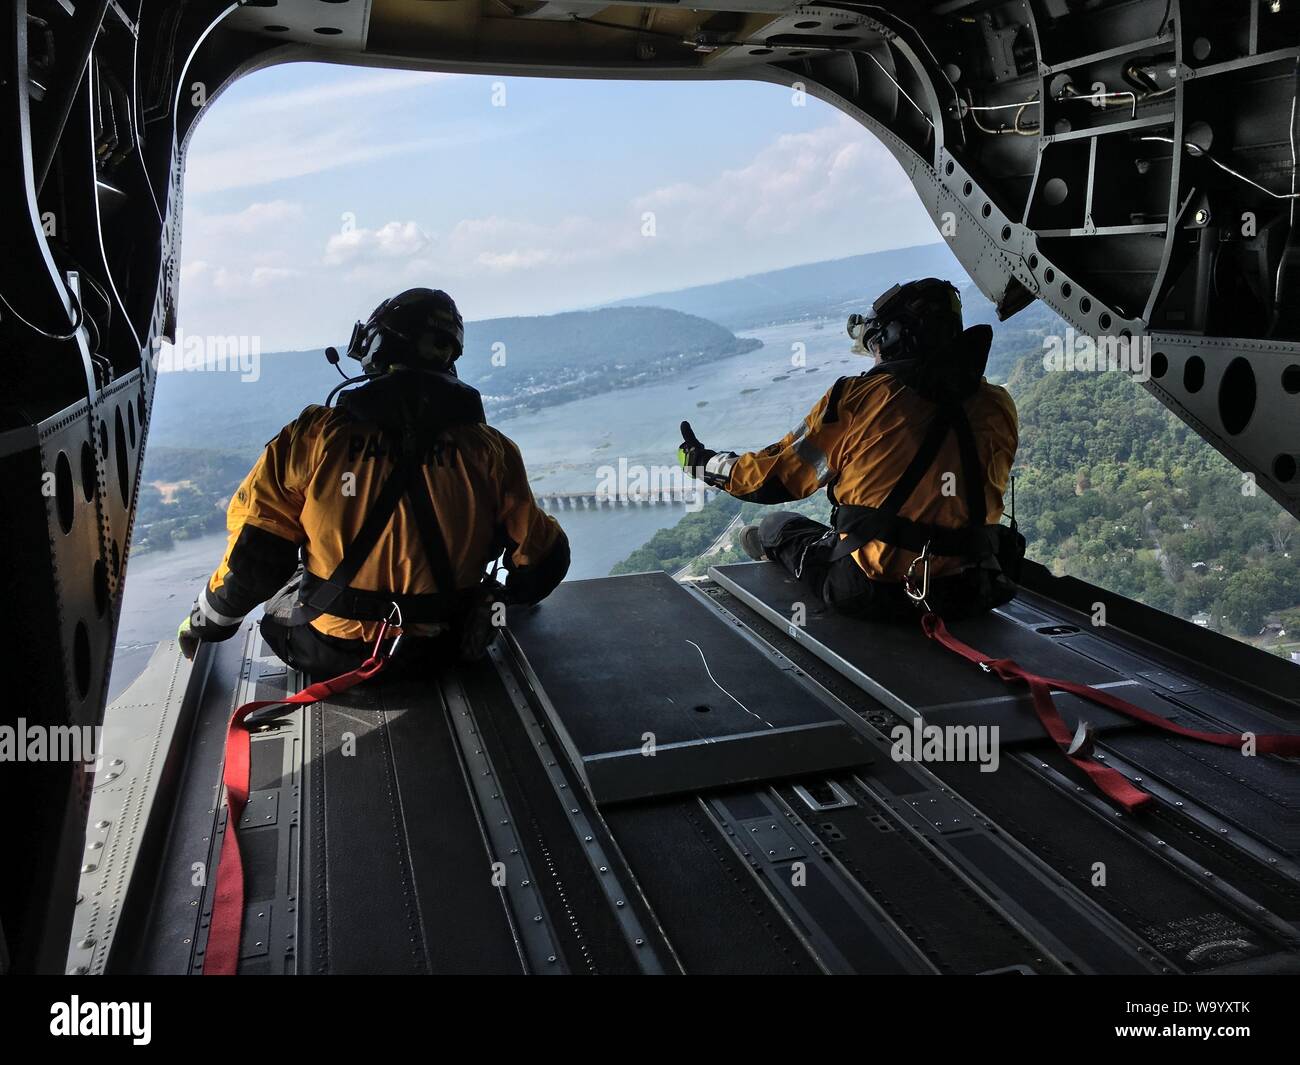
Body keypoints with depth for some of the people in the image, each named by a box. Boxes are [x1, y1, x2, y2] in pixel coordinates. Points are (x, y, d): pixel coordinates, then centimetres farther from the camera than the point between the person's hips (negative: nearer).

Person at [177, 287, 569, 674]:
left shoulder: (315, 437, -15)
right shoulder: (490, 452, -10)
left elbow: (254, 556, -12)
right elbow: (541, 559, -2)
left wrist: (206, 622, 8)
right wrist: (510, 593, 22)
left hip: (323, 655, -1)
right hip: (441, 654, 2)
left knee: (281, 594, 32)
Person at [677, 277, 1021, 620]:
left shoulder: (860, 397, -11)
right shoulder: (998, 406, 0)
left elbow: (776, 477, -3)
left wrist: (702, 462, 13)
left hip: (872, 594, -4)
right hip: (970, 593, 5)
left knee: (777, 525, 23)